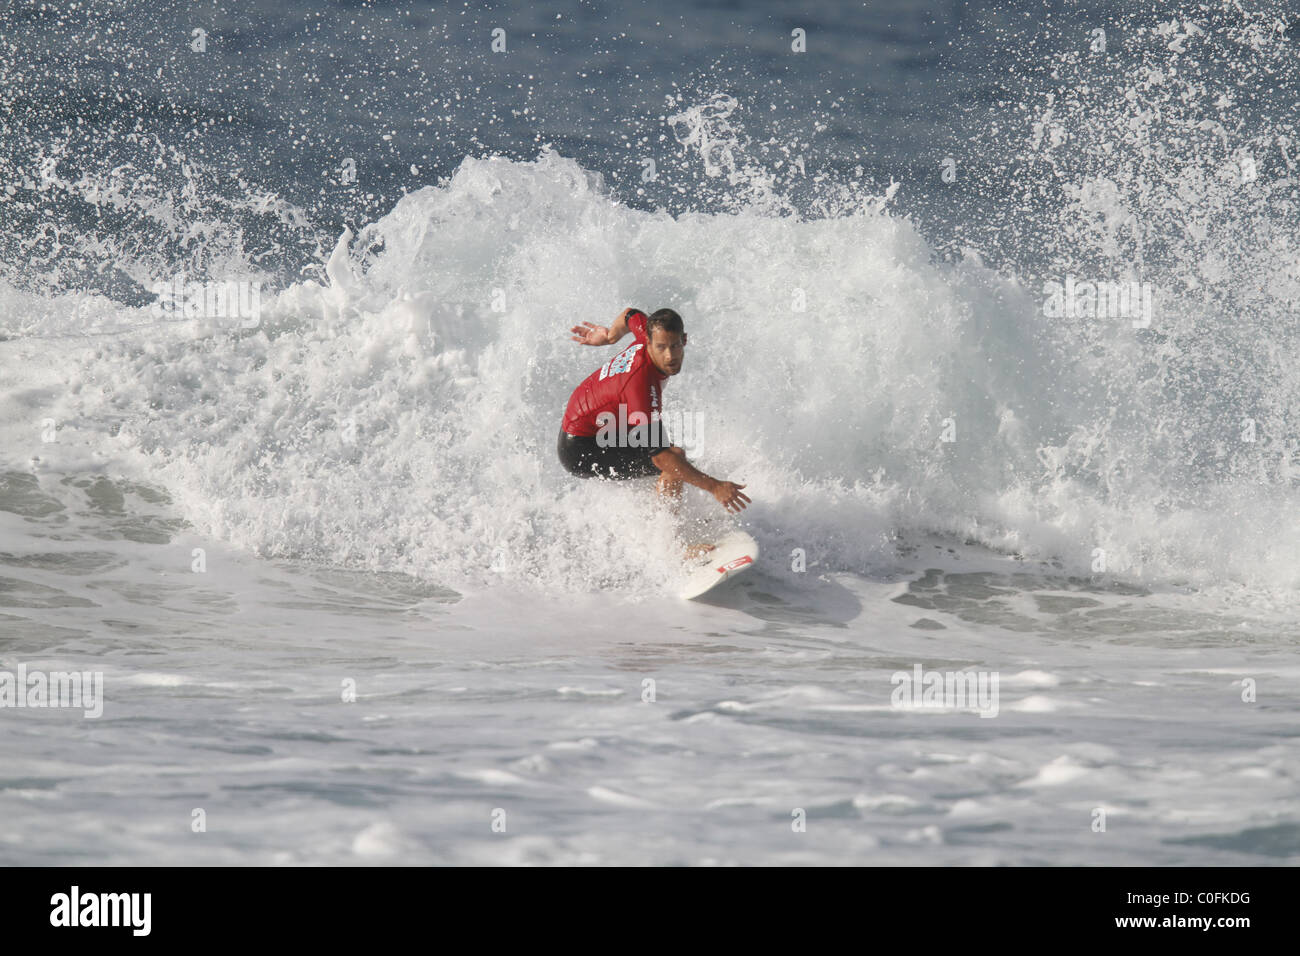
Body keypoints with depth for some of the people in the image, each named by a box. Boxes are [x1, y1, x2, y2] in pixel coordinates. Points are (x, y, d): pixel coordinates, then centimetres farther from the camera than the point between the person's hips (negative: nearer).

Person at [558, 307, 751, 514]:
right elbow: (659, 456, -37)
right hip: (581, 451, -10)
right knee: (675, 458, -21)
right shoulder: (642, 383, -36)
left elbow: (631, 315, 15)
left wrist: (610, 335, 36)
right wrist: (714, 487, -37)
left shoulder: (650, 334, -11)